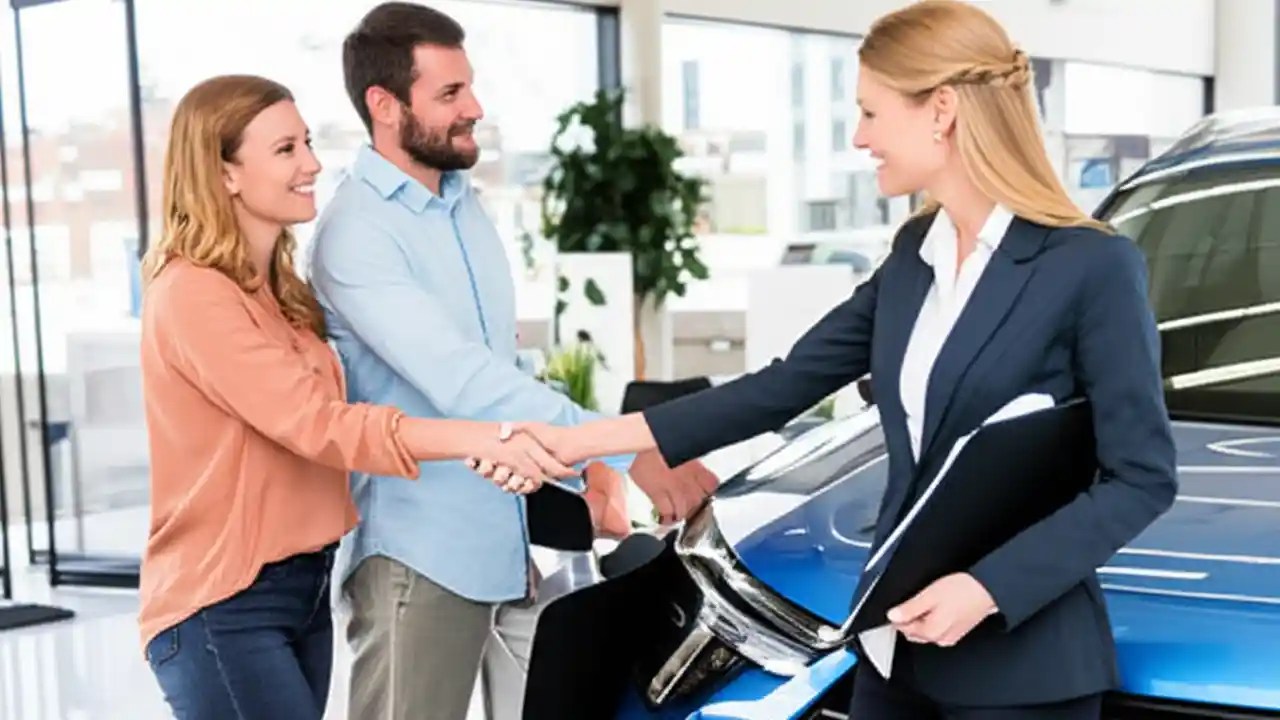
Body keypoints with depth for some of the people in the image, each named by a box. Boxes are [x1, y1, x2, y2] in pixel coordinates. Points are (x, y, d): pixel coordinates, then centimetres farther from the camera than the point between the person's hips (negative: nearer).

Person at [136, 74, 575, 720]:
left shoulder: (276, 289, 14)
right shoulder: (193, 294, -17)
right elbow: (315, 423, -27)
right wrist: (474, 439, -38)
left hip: (304, 586, 9)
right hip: (222, 608, -9)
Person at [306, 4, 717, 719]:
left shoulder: (466, 203, 11)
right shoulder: (358, 232, -17)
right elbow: (461, 382, -28)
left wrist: (581, 466, 12)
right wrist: (625, 450, -32)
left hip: (504, 541, 8)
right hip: (419, 552, -8)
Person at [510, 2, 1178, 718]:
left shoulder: (1094, 266, -13)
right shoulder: (915, 255, 7)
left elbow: (1142, 478, -13)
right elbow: (785, 386, 9)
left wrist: (988, 587, -23)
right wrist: (587, 439, 6)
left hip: (1023, 662, -7)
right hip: (903, 643, 7)